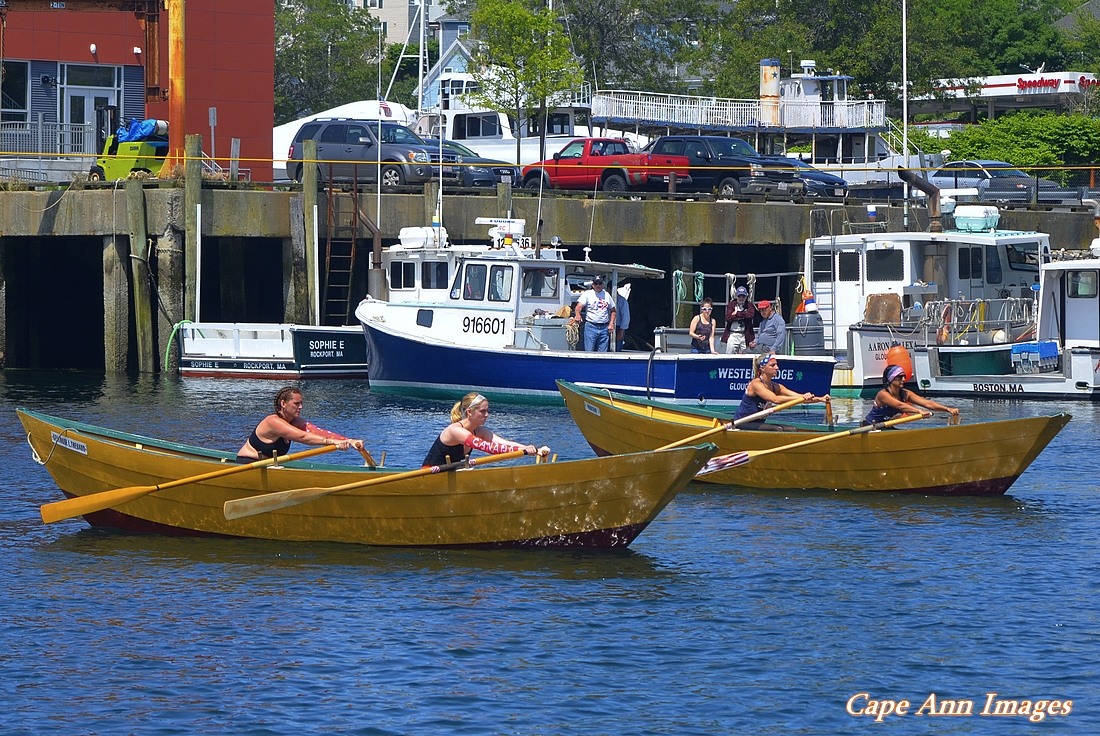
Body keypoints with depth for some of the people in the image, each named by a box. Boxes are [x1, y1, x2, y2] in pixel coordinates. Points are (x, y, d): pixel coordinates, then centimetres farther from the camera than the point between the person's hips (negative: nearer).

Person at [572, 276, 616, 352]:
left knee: (602, 353, 3)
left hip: (604, 328, 3)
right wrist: (577, 314, -34)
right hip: (591, 326, -3)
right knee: (589, 352, -7)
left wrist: (611, 324, 6)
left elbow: (613, 311, 20)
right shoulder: (587, 294, 2)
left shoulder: (606, 295, 13)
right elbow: (579, 306, -11)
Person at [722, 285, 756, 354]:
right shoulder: (731, 305, 7)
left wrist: (736, 313, -7)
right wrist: (743, 316, -10)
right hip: (733, 335, 0)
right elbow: (728, 318, -8)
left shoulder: (749, 305, 8)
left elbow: (751, 315, -13)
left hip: (745, 335, 0)